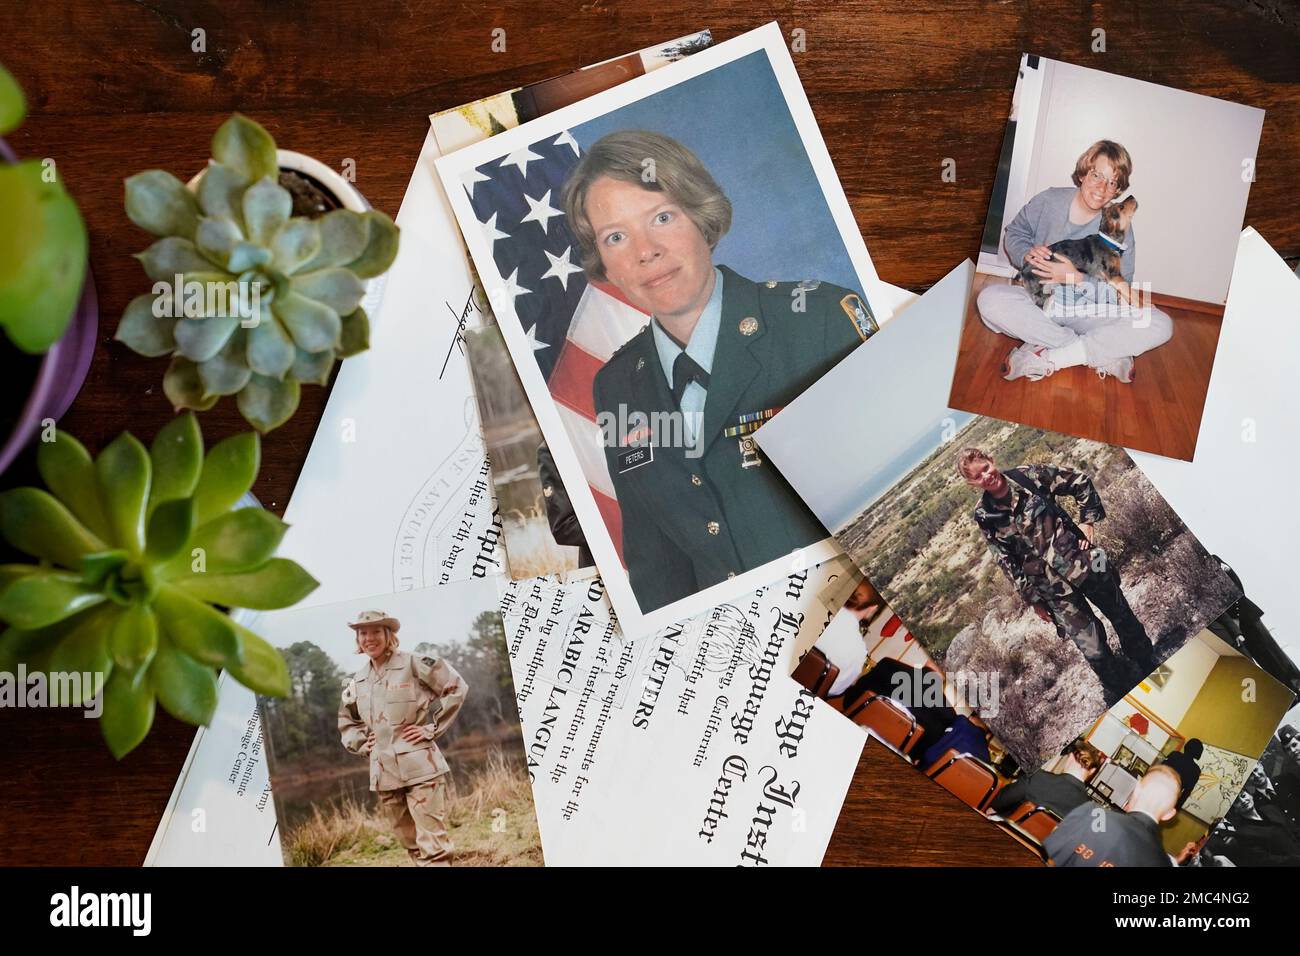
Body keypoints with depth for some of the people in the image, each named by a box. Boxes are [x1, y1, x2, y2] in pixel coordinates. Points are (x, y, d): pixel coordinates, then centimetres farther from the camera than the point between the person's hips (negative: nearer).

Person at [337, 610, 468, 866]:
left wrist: (431, 726, -7)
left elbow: (456, 688, -3)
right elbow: (347, 722, 28)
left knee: (433, 847, -9)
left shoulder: (413, 665, -4)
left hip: (420, 768, -5)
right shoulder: (356, 682, 11)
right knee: (413, 847, 11)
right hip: (384, 773, 5)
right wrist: (362, 743, 10)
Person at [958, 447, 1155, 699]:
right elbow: (1008, 564, -1)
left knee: (1124, 618, 19)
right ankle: (1120, 696, 27)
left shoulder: (1029, 475, -7)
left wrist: (1088, 520, -3)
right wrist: (1032, 599, 2)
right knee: (1094, 650, -1)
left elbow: (1081, 483, 3)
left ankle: (1150, 671, 46)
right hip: (1055, 589, -2)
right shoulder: (986, 518, -8)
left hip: (1084, 562, 2)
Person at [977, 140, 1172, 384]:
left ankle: (1048, 358, -29)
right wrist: (1028, 253, -13)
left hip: (1090, 313, 0)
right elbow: (1014, 233, 10)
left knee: (1161, 326, -23)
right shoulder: (1049, 200, -3)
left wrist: (1076, 278, -25)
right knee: (990, 299, -35)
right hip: (1040, 301, 0)